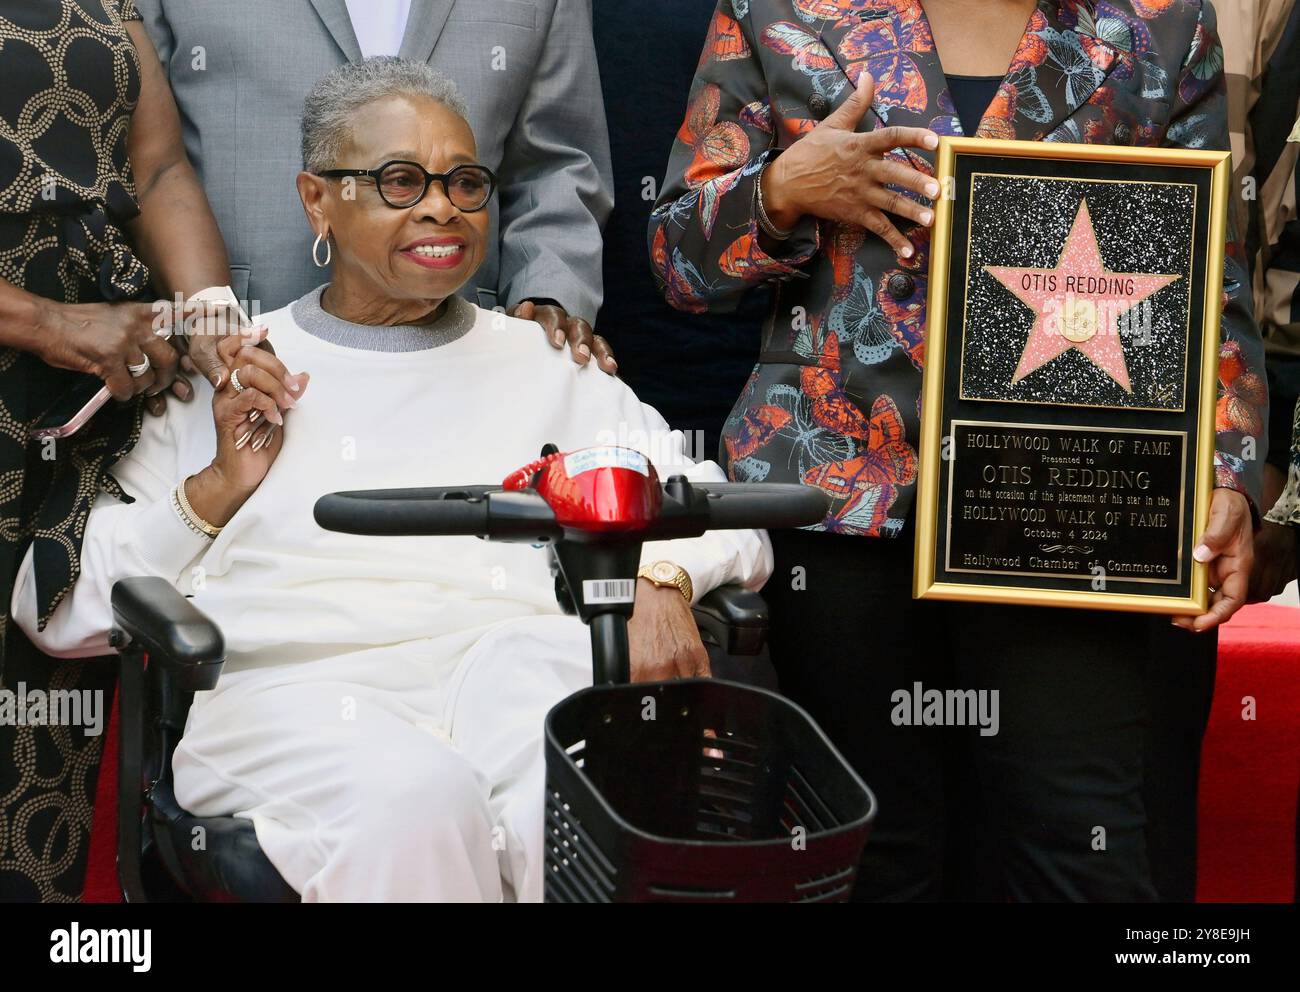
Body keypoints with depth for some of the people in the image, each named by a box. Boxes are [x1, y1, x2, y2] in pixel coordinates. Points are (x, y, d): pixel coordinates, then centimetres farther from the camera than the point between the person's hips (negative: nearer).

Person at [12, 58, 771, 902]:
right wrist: (214, 491, 1)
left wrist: (661, 582, -10)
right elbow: (56, 612, 14)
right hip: (295, 684, -1)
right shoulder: (222, 379, 19)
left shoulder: (540, 361, 23)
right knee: (411, 798, -36)